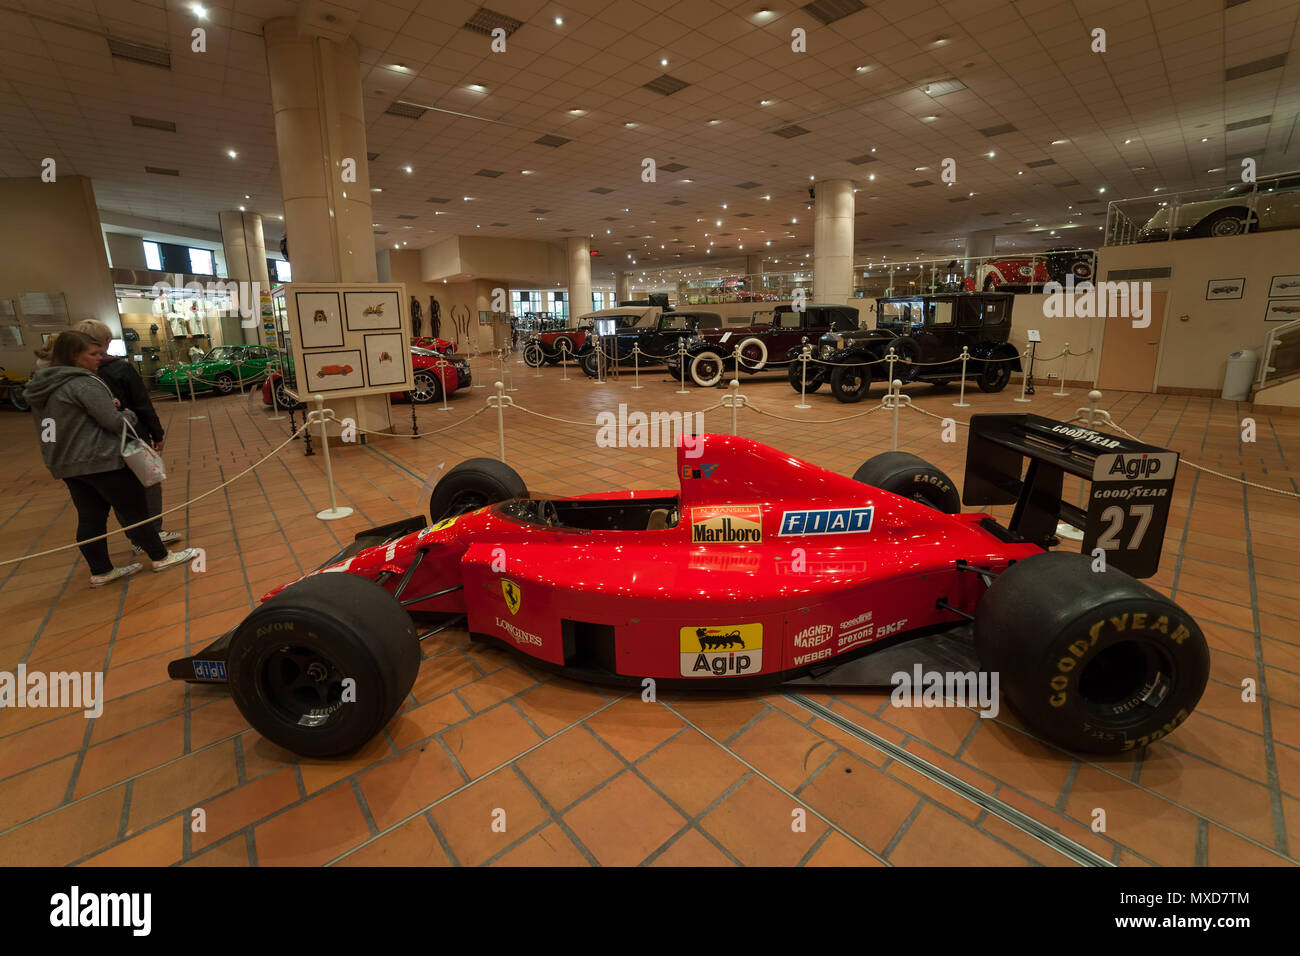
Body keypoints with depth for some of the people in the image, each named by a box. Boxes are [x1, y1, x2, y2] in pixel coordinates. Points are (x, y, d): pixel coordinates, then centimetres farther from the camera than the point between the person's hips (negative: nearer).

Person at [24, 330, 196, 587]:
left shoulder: (42, 387, 12)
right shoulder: (84, 383, -16)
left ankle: (100, 572, 19)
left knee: (90, 517, 12)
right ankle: (161, 557, 12)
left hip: (64, 464, 9)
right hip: (101, 461, -8)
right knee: (134, 510, 2)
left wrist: (109, 406, 9)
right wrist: (128, 414, 5)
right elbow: (115, 422, -17)